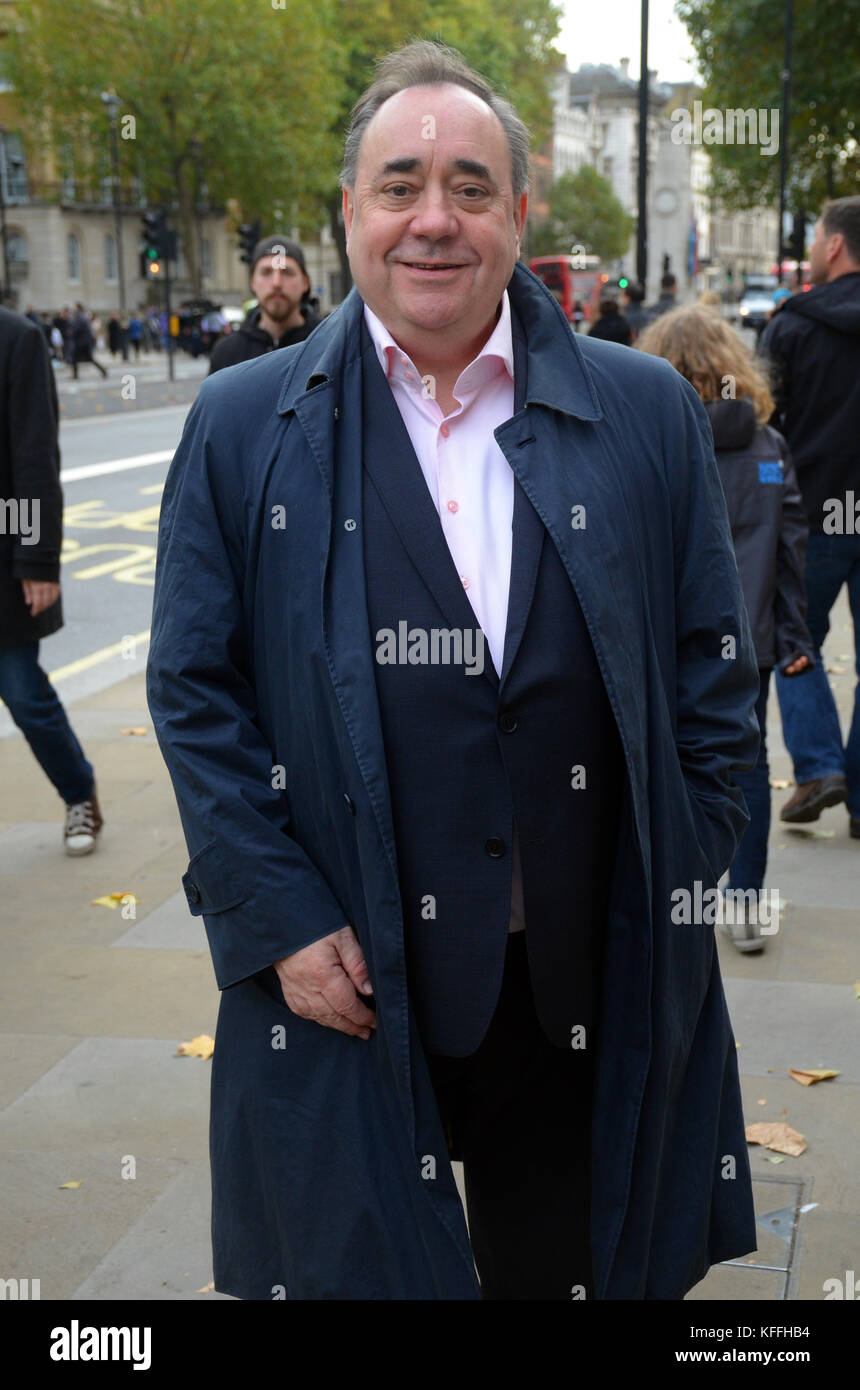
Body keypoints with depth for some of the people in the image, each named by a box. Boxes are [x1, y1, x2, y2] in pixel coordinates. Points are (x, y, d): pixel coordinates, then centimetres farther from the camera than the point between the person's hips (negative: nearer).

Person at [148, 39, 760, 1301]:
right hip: (344, 988, -1)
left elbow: (713, 661, 5)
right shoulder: (244, 428, 0)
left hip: (596, 989, 1)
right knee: (364, 1263, 14)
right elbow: (193, 690, -1)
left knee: (575, 1263, 18)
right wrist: (275, 915, -7)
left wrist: (680, 882, -1)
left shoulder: (648, 414, 2)